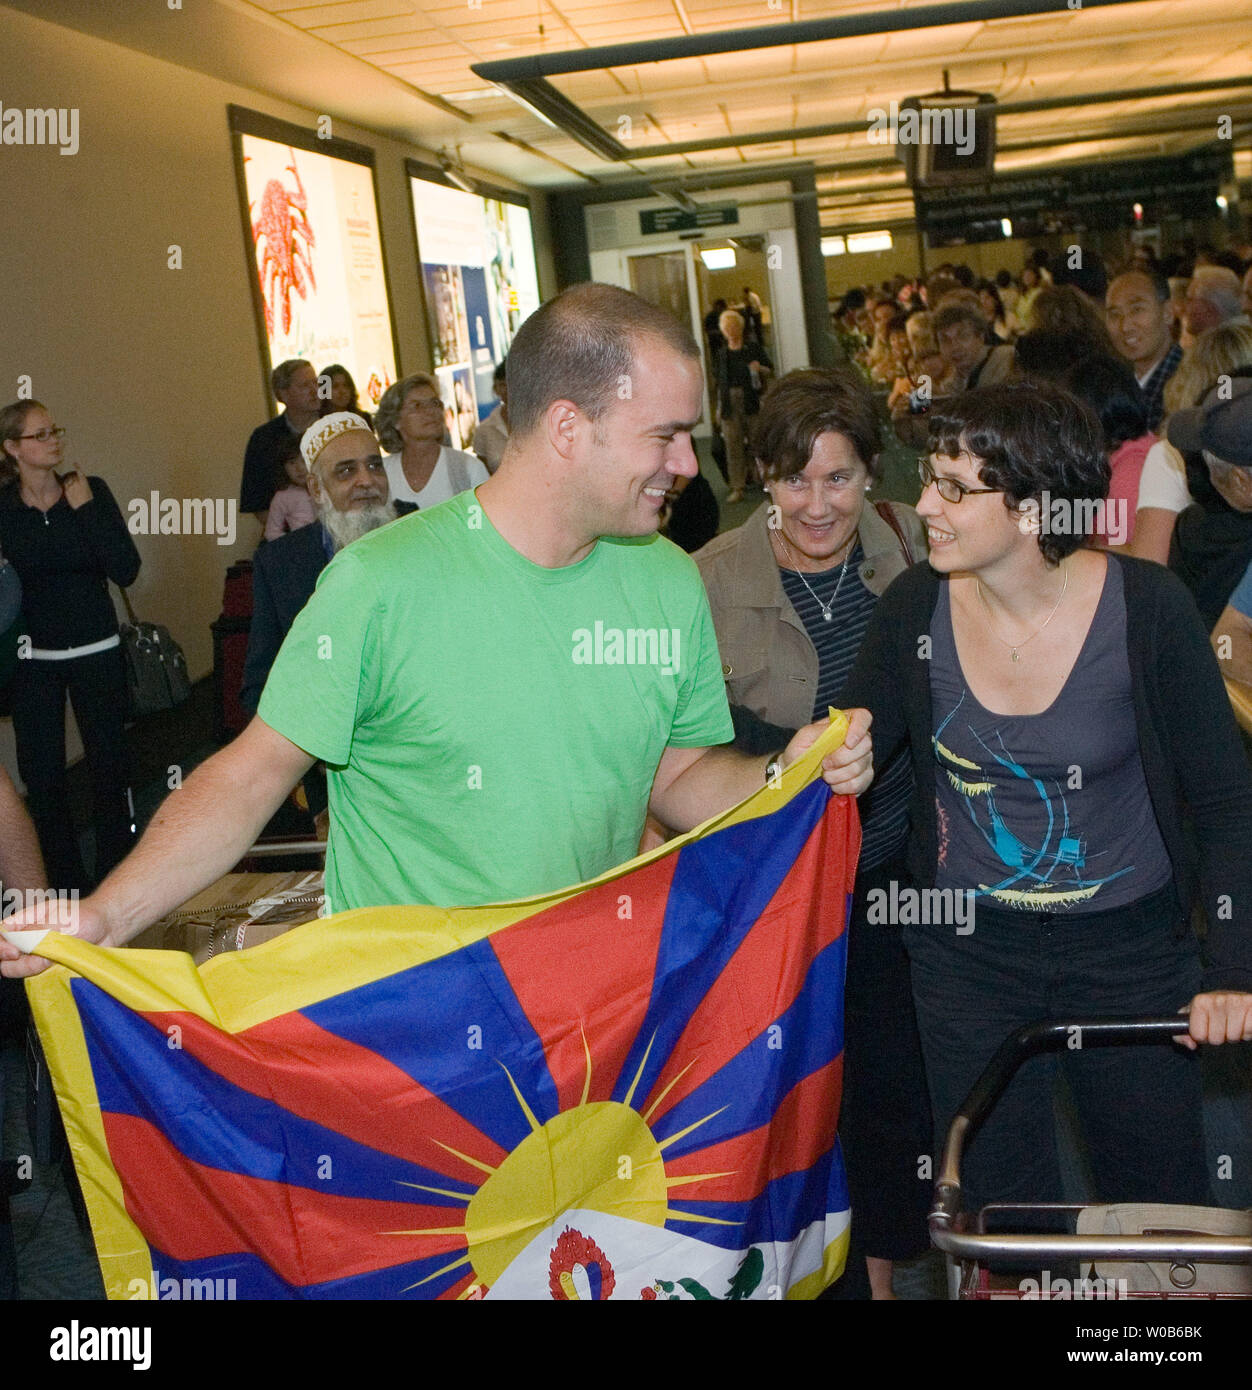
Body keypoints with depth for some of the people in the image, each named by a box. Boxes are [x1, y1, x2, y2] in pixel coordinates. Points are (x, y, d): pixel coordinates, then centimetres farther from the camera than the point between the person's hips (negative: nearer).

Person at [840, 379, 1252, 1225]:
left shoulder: (1146, 608, -15)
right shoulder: (917, 606, -9)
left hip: (1131, 947, -1)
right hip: (969, 950, 2)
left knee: (1164, 1205, 14)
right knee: (1001, 1208, 13)